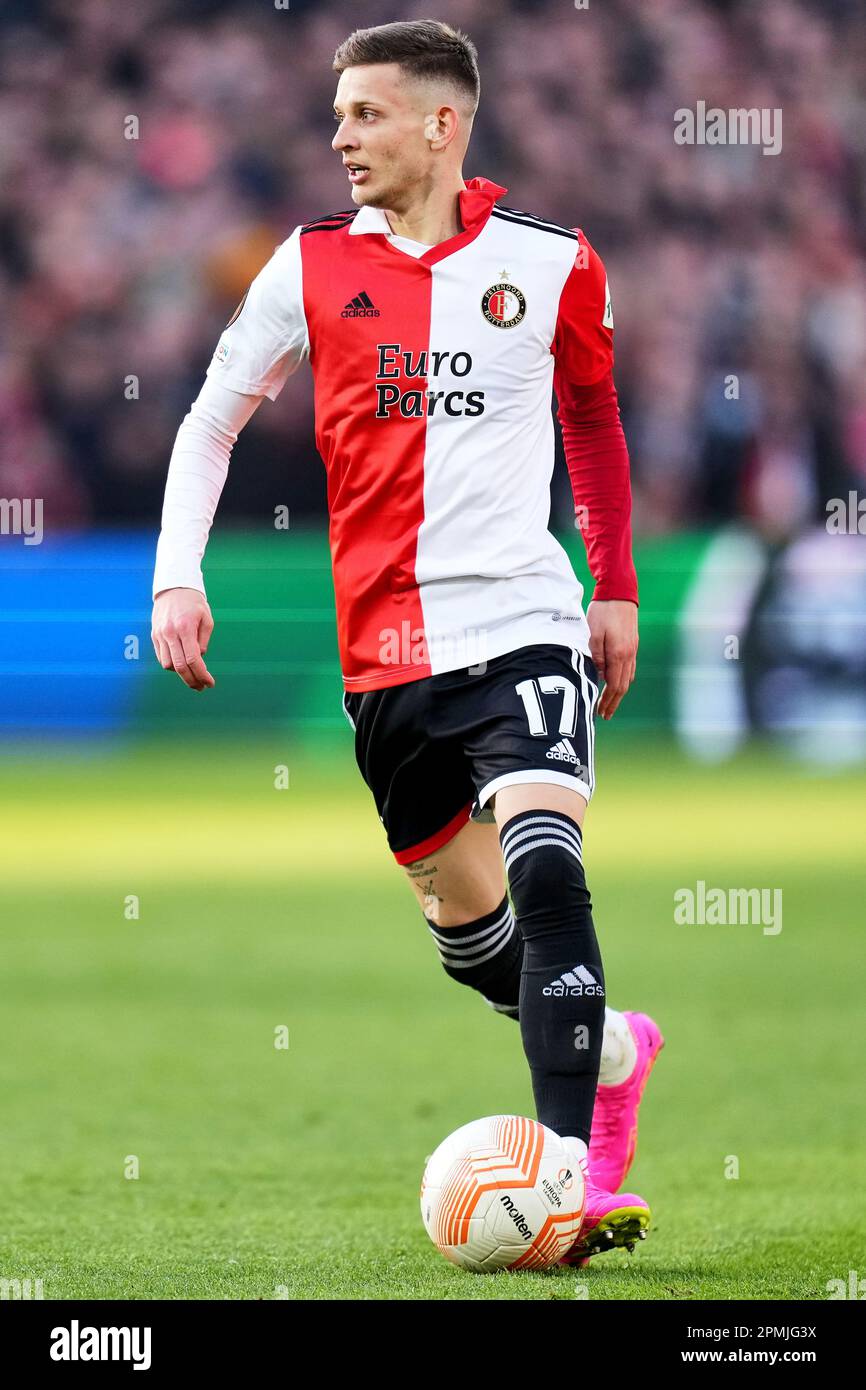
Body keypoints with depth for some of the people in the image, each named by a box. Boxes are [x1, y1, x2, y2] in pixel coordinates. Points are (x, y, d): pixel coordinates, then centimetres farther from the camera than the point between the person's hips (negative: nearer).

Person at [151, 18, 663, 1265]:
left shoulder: (550, 264, 0)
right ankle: (613, 1053, 42)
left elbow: (594, 414, 16)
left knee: (545, 870, -22)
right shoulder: (312, 266, 2)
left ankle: (568, 1173, -27)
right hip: (382, 649, 3)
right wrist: (177, 576, -1)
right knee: (462, 914, 13)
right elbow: (213, 421, 11)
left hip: (523, 624, -3)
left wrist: (616, 589, 18)